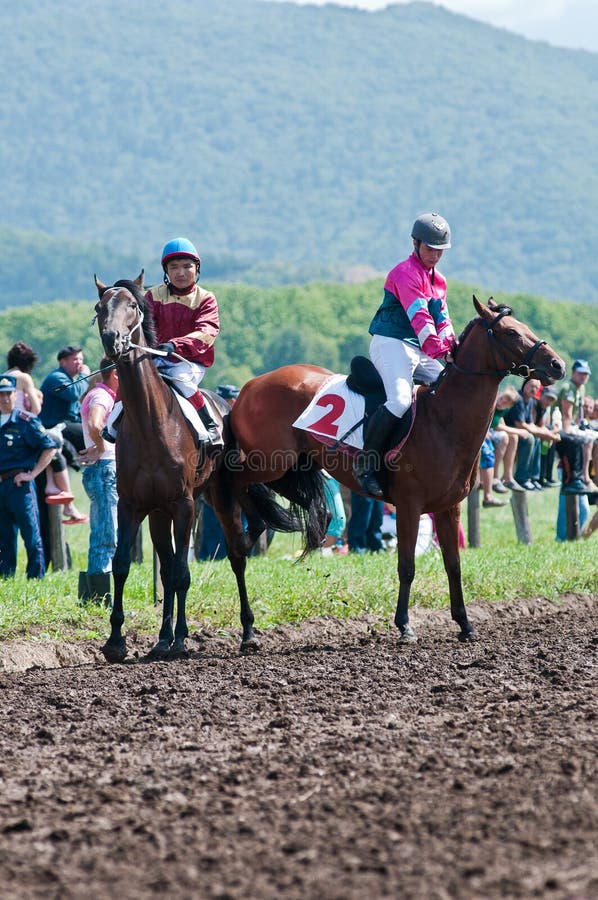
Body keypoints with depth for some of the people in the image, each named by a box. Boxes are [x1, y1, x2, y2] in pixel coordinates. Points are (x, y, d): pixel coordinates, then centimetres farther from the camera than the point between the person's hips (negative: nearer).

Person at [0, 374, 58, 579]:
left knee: (31, 535, -3)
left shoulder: (26, 421, -7)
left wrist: (32, 474, -12)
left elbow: (49, 447, -9)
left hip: (19, 485, -6)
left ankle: (36, 577, 0)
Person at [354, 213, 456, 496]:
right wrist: (438, 349, -30)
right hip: (391, 344, -9)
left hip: (420, 351, 9)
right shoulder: (406, 273, -10)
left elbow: (442, 321, 17)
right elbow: (419, 316, -21)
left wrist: (452, 345, -3)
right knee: (400, 399, -29)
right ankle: (365, 462, -22)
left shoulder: (438, 281, 20)